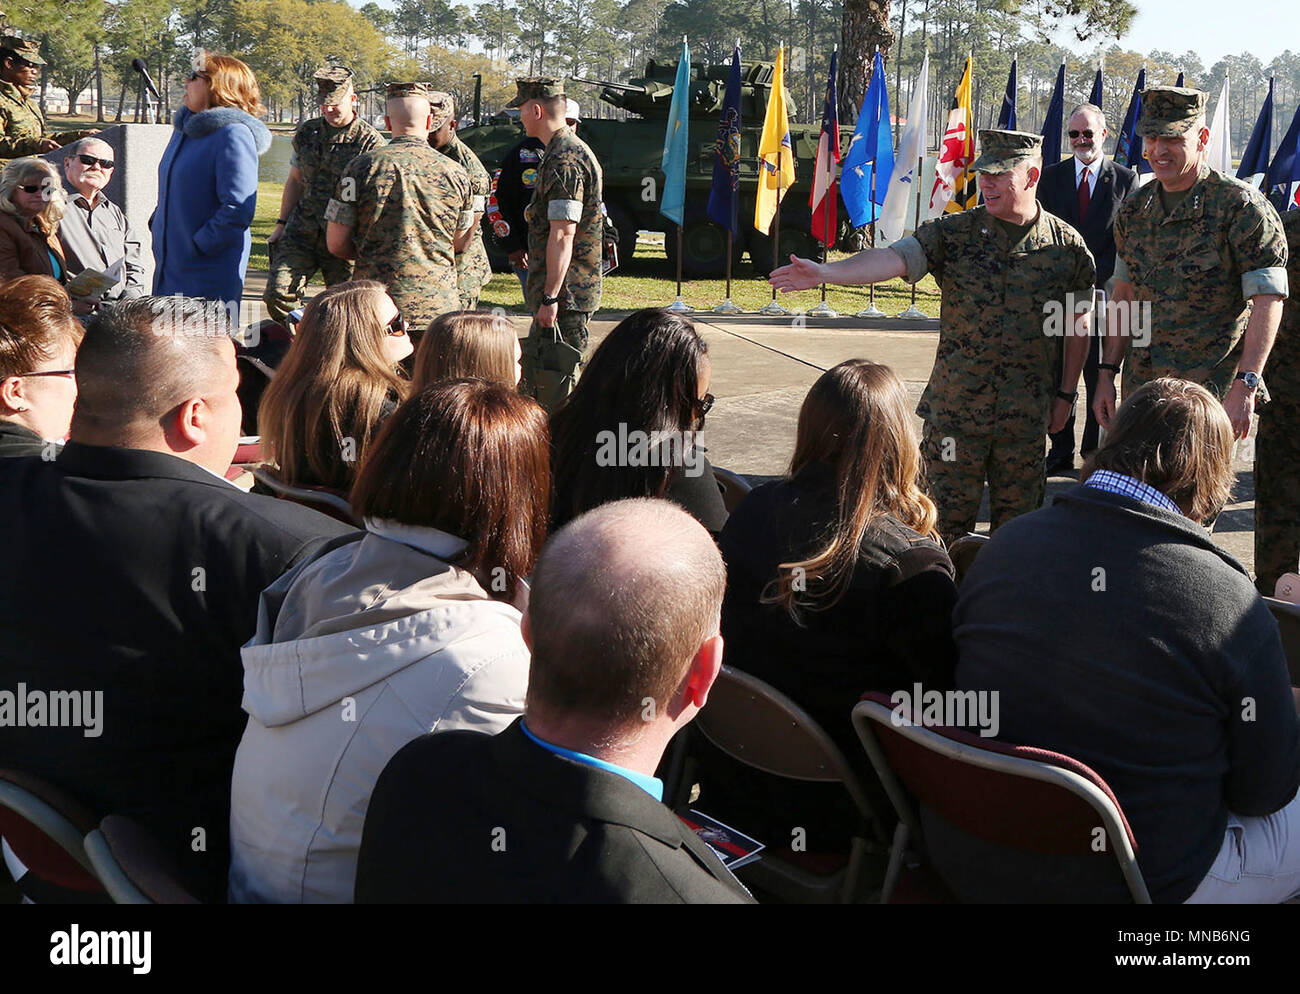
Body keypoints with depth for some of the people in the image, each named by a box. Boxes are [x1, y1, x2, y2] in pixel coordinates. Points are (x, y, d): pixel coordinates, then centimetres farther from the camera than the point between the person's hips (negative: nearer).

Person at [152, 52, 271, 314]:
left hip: (210, 271, -9)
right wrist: (157, 226, 13)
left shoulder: (233, 134, -14)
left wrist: (197, 246, -18)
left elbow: (238, 209, -22)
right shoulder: (185, 127, 14)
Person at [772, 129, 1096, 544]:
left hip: (1027, 417, 0)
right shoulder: (954, 233, -3)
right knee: (944, 526, 3)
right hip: (955, 411, 0)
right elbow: (893, 258, -17)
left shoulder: (1067, 245, 0)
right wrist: (824, 272, -32)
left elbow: (1079, 324, 9)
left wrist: (1066, 394, 7)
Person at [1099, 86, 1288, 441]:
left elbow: (1268, 301, -13)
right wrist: (1107, 374, 10)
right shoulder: (1134, 211, 9)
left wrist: (1245, 385, -21)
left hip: (1212, 390, -5)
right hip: (1142, 385, 5)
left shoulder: (1240, 206, -10)